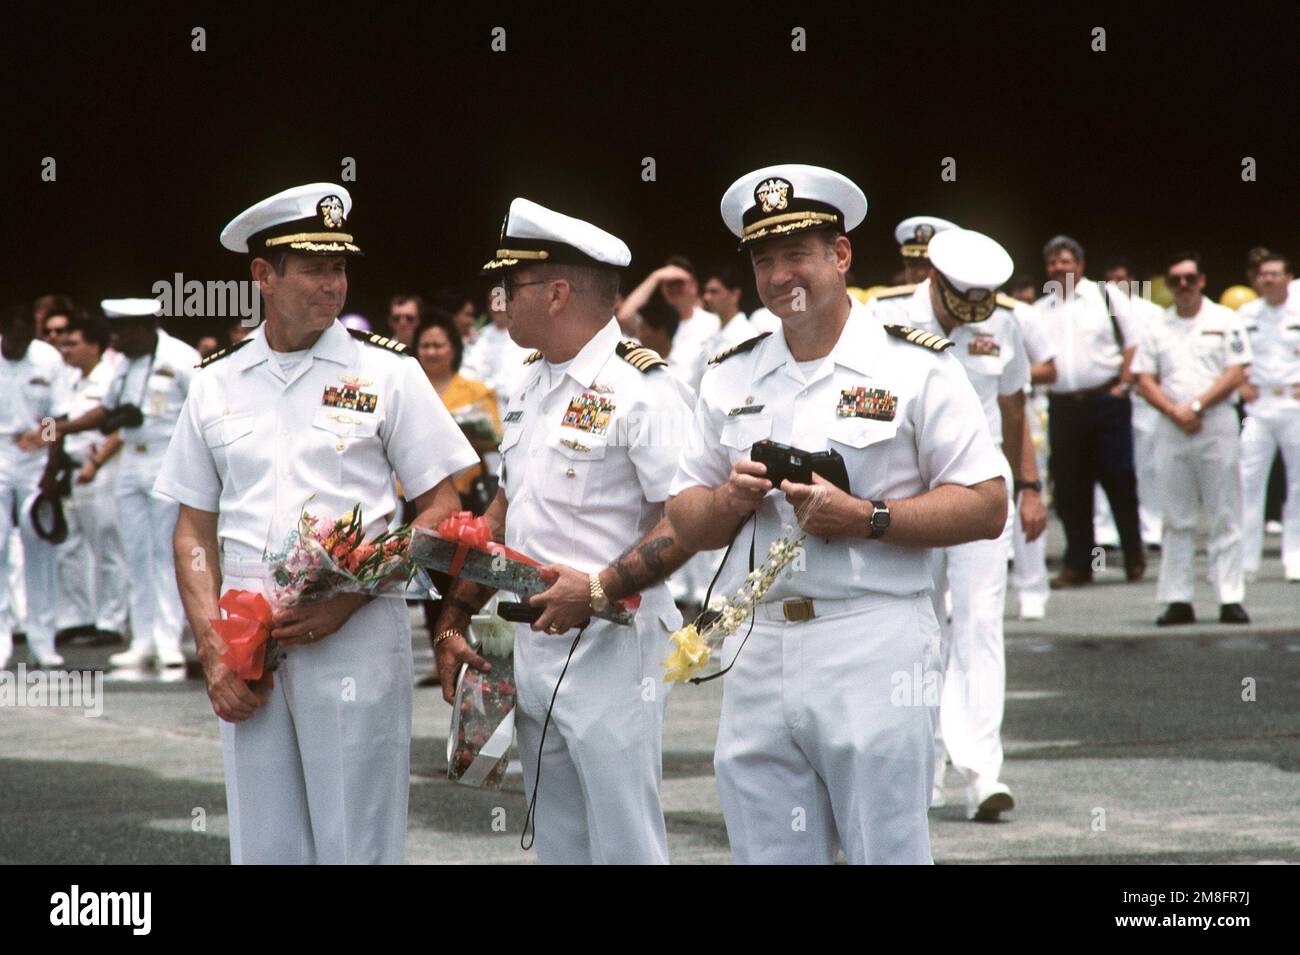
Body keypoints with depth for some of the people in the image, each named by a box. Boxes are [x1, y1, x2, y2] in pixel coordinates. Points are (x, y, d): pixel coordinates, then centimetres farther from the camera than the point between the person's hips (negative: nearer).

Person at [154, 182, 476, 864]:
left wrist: (348, 601, -12)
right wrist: (213, 650, 0)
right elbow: (195, 532, 14)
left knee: (356, 843, -3)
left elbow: (440, 513, 0)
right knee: (262, 845, 7)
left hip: (357, 636, -3)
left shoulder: (385, 371, 2)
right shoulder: (216, 384, 11)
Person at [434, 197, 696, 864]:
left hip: (612, 652, -9)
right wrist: (453, 621, 17)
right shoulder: (532, 384, 16)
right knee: (557, 845, 14)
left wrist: (600, 588, -26)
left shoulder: (642, 391, -13)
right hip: (533, 651, 9)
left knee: (625, 847, -5)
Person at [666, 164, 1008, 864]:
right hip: (755, 654, 5)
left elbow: (986, 507, -4)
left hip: (874, 646, -4)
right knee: (769, 856, 5)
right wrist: (733, 499, -5)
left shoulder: (914, 366, 1)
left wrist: (864, 518, -15)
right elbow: (684, 520, 17)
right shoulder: (729, 378, 16)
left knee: (888, 850, -6)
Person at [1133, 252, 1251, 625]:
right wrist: (1175, 412, -9)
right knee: (1176, 520, 3)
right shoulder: (1157, 329, 12)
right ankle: (1178, 600, 5)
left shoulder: (1225, 321, 4)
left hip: (1217, 423, -3)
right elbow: (1145, 380, 6)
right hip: (1171, 427, 3)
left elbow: (1236, 373, -4)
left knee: (1225, 518, -3)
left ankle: (1230, 599, -3)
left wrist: (1196, 406, -11)